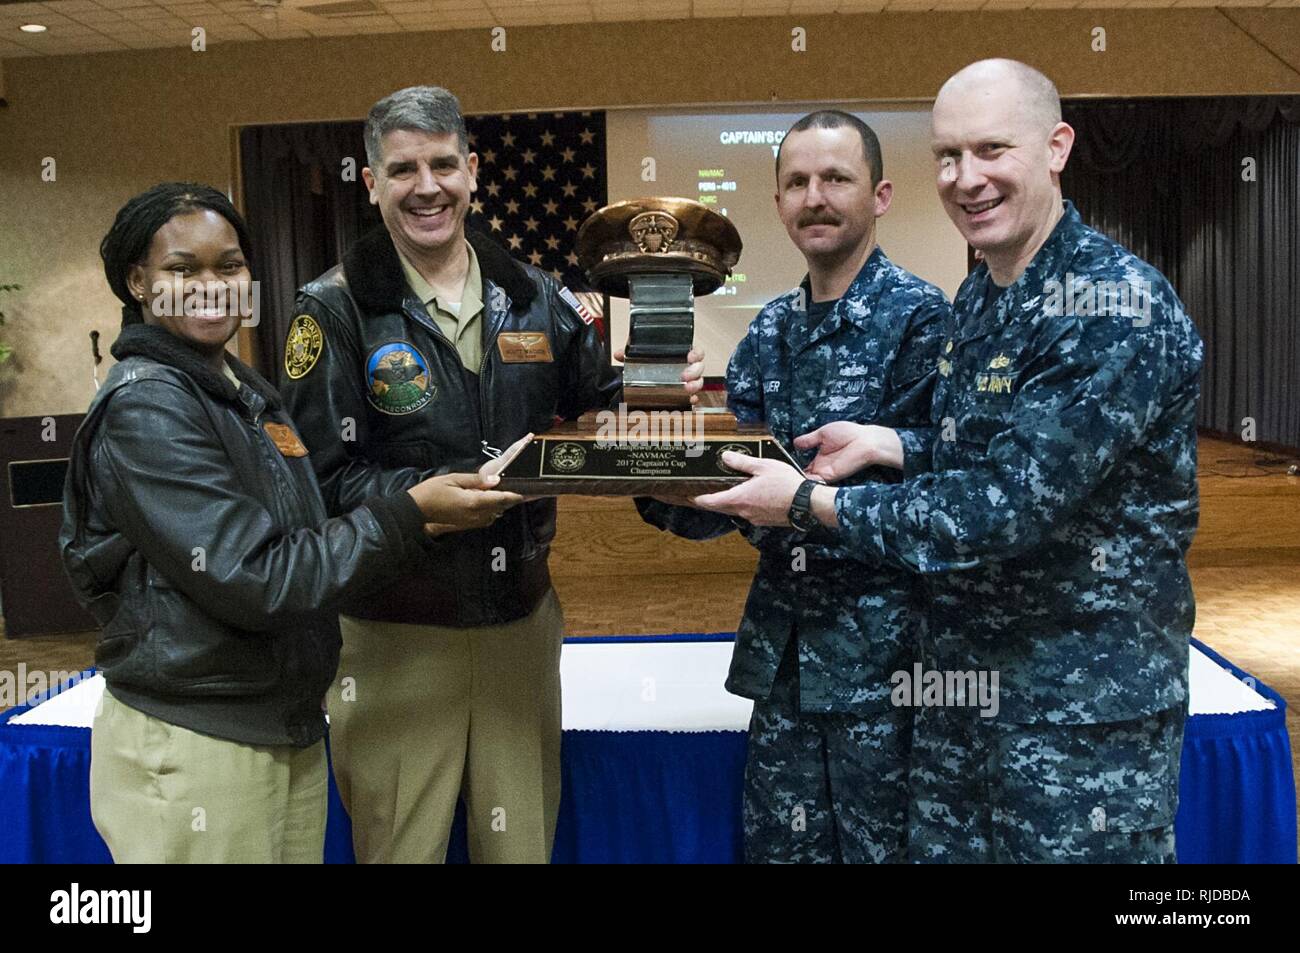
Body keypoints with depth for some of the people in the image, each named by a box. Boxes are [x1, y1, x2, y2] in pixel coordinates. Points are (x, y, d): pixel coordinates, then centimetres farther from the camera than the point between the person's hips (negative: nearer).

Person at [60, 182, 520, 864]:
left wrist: (419, 516, 2)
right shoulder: (145, 406, -15)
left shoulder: (249, 395, 12)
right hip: (192, 752, -8)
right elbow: (251, 578, -21)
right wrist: (410, 515, -18)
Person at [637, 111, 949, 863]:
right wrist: (669, 494, -12)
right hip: (782, 638, 6)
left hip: (882, 641, -5)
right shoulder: (770, 331, 10)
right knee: (779, 847, 15)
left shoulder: (921, 315, -8)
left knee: (881, 847, 8)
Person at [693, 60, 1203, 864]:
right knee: (945, 846, 18)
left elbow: (1016, 502, -25)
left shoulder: (1117, 306, -20)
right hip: (960, 678, 8)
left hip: (1084, 706, -8)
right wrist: (889, 446, -3)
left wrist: (813, 503, -19)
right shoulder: (977, 299, 8)